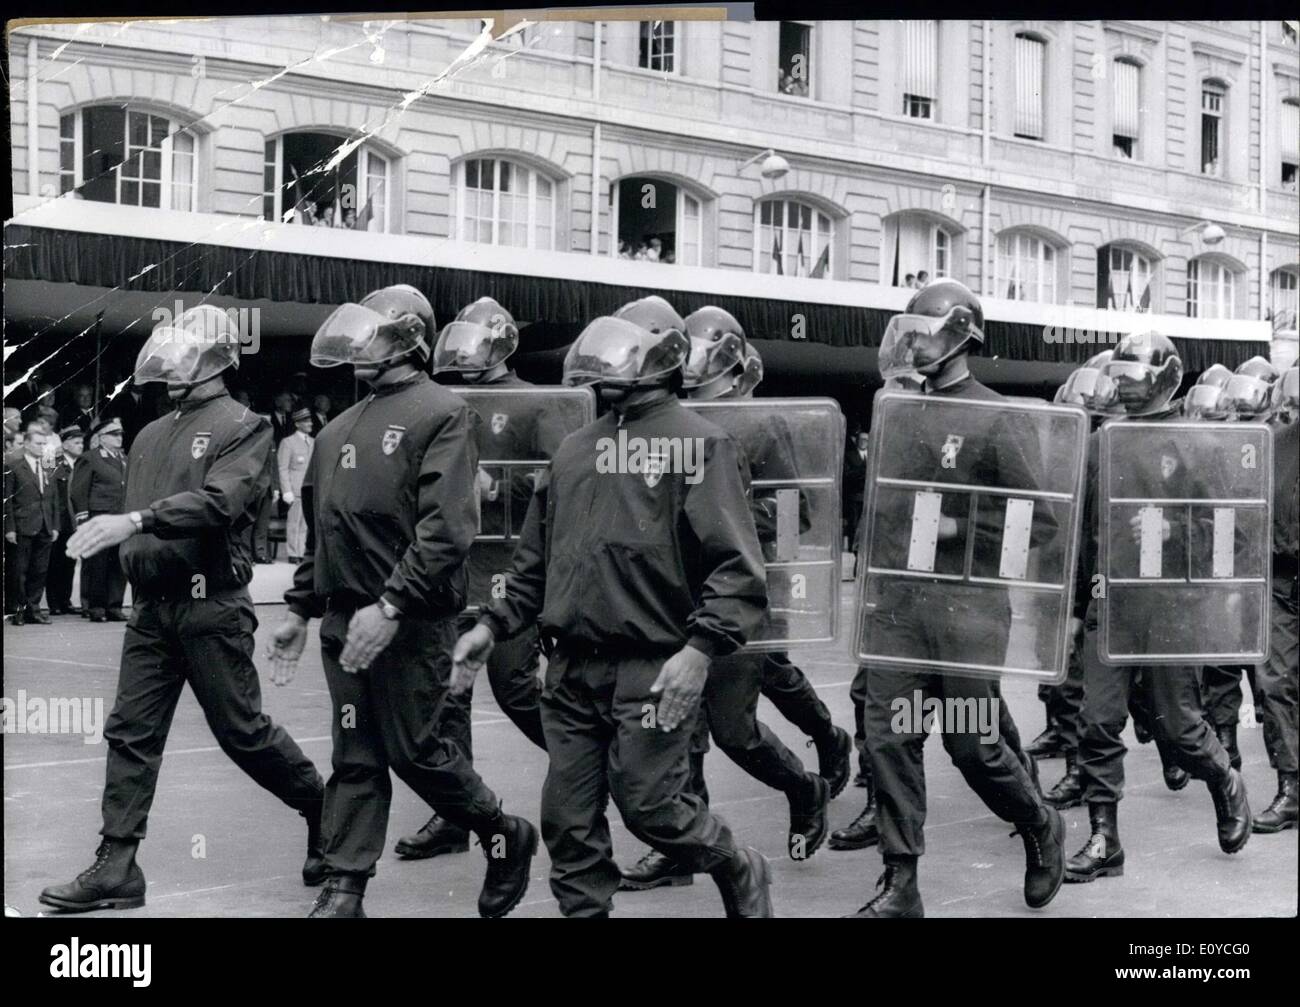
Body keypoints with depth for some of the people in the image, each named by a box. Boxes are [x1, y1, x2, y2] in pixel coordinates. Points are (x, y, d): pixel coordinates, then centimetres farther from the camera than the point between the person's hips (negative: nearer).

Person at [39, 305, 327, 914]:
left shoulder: (243, 427, -6)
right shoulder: (151, 436, 15)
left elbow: (220, 500, -22)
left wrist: (135, 521, -28)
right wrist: (108, 533, 1)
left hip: (211, 607, -6)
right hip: (151, 607, 6)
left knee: (243, 731, 1)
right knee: (130, 733, 3)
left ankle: (322, 809, 22)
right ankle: (116, 867, 7)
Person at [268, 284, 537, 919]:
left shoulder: (440, 414, -7)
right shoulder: (340, 431, 17)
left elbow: (446, 528, -17)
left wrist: (392, 607, -23)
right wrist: (299, 609, 18)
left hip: (411, 622, -6)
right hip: (344, 620, 7)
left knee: (413, 750, -1)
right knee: (355, 757, 8)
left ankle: (506, 838, 21)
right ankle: (344, 890, 14)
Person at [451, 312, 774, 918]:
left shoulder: (696, 444, -6)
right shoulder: (576, 449, 15)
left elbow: (735, 566, -13)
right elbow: (537, 557, 22)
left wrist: (701, 647, -24)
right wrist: (494, 624, 13)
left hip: (650, 673, -6)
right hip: (572, 669, 6)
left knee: (650, 808, -1)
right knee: (568, 820, 7)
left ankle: (741, 875, 26)